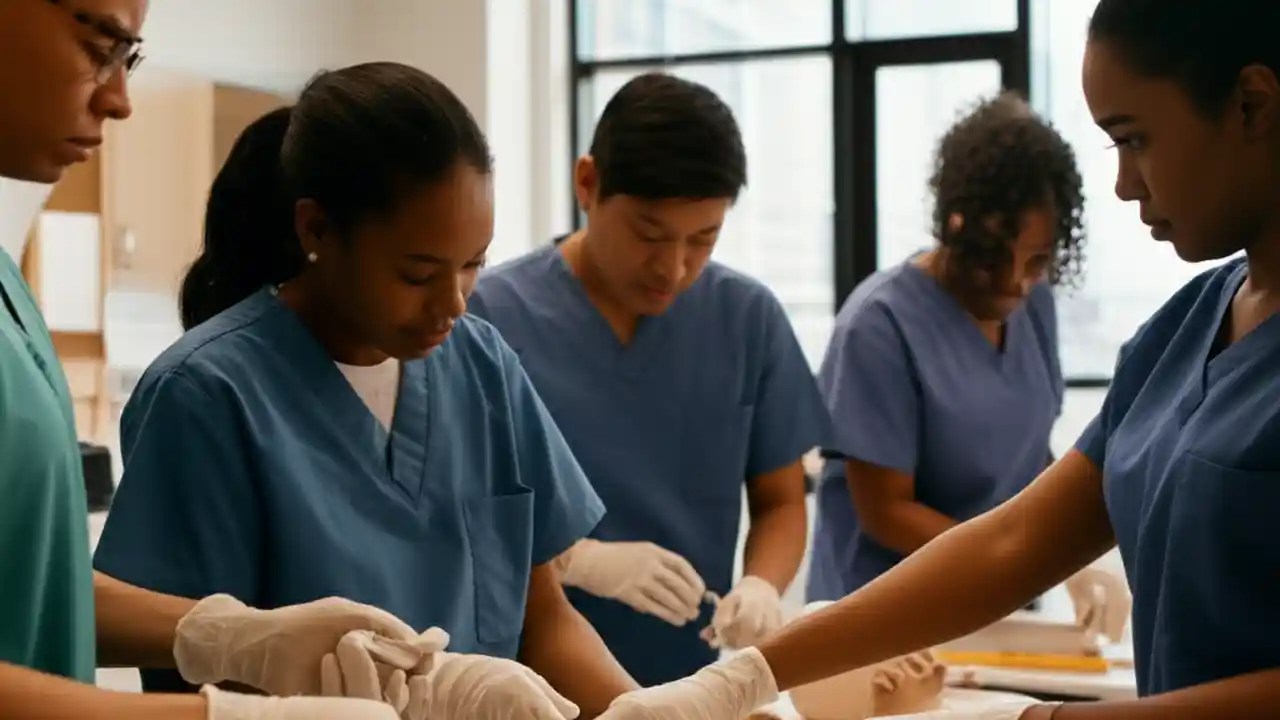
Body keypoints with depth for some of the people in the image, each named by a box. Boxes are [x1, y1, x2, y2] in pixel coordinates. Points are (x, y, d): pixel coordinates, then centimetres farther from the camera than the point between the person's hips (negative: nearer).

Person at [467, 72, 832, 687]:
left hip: (694, 680, 3)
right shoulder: (494, 316, -11)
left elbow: (781, 503, 6)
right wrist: (579, 560, -22)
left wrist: (761, 586, -13)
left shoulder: (749, 318, -2)